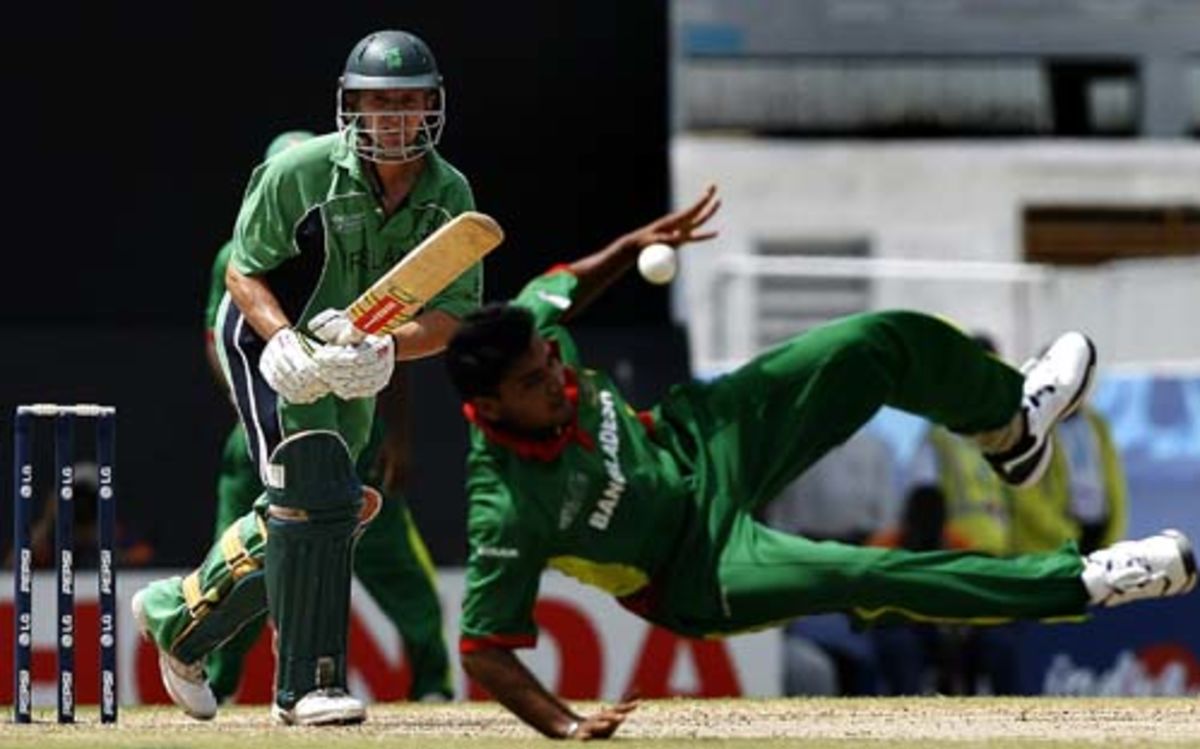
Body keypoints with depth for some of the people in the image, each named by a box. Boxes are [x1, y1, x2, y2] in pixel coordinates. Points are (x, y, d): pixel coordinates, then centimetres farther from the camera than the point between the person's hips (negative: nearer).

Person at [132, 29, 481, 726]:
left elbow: (452, 315, -11)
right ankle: (309, 686, -14)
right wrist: (288, 343, -30)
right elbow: (244, 272, -13)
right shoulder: (302, 171, -20)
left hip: (356, 371, 6)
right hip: (268, 337, -6)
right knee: (316, 498, -19)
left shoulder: (450, 194, -9)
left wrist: (387, 348, -31)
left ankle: (179, 617, 34)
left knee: (312, 512, 12)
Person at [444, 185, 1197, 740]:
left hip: (697, 440, 7)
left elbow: (562, 285, 6)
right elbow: (484, 651, -31)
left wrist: (638, 243, -4)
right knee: (862, 578, -28)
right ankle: (1081, 580, -13)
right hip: (700, 572, -7)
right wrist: (567, 726, -41)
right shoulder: (507, 507, -36)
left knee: (889, 346, 1)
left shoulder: (532, 331, -20)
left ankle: (1011, 423, 34)